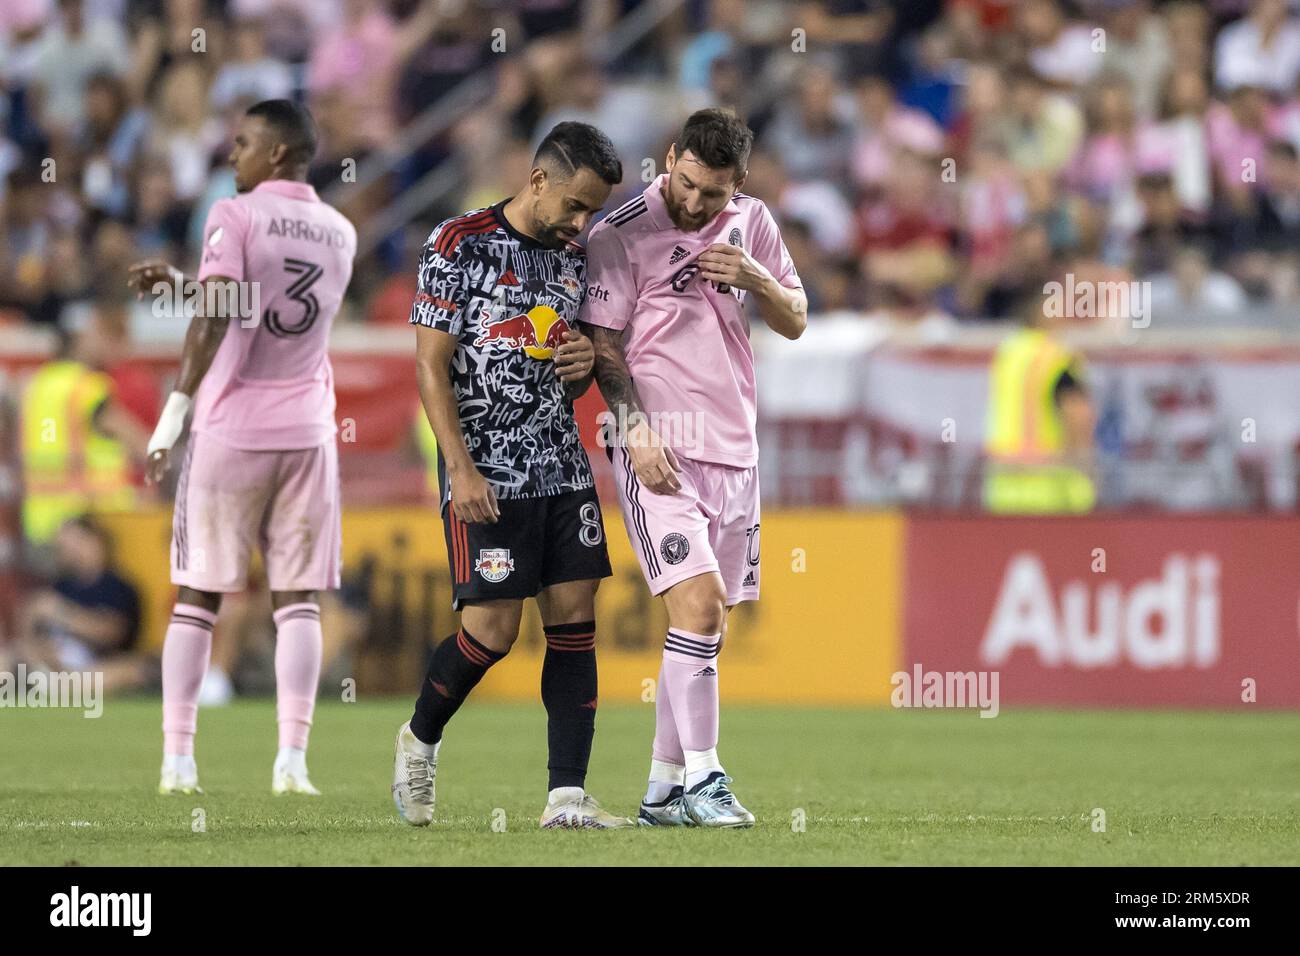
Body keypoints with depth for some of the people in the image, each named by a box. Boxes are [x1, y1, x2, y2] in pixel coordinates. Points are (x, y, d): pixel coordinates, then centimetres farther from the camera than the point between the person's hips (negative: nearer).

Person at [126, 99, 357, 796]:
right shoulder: (339, 234, 10)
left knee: (197, 596, 5)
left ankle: (178, 758, 1)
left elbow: (215, 320, -18)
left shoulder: (235, 217, -7)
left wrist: (173, 414, -18)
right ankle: (292, 760, -8)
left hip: (230, 429, -3)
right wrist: (180, 278, 25)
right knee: (298, 600, 3)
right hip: (306, 434, 3)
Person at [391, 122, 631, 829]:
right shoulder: (460, 243, -7)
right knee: (492, 627, -9)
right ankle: (420, 738, 18)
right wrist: (461, 468, -16)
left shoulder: (573, 257, 13)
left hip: (563, 466, 6)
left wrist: (584, 365, -2)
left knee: (575, 619, -2)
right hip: (487, 472, -6)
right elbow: (432, 365, -9)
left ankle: (567, 795, -2)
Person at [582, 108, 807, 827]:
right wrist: (636, 431, -15)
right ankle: (702, 779, -16)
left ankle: (664, 789, 12)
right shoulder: (621, 235, -6)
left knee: (707, 620, 6)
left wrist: (757, 280, -4)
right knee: (698, 599, -18)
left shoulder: (751, 222, 10)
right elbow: (603, 345, -4)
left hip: (734, 447, 6)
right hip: (660, 448, -6)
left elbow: (795, 323, 16)